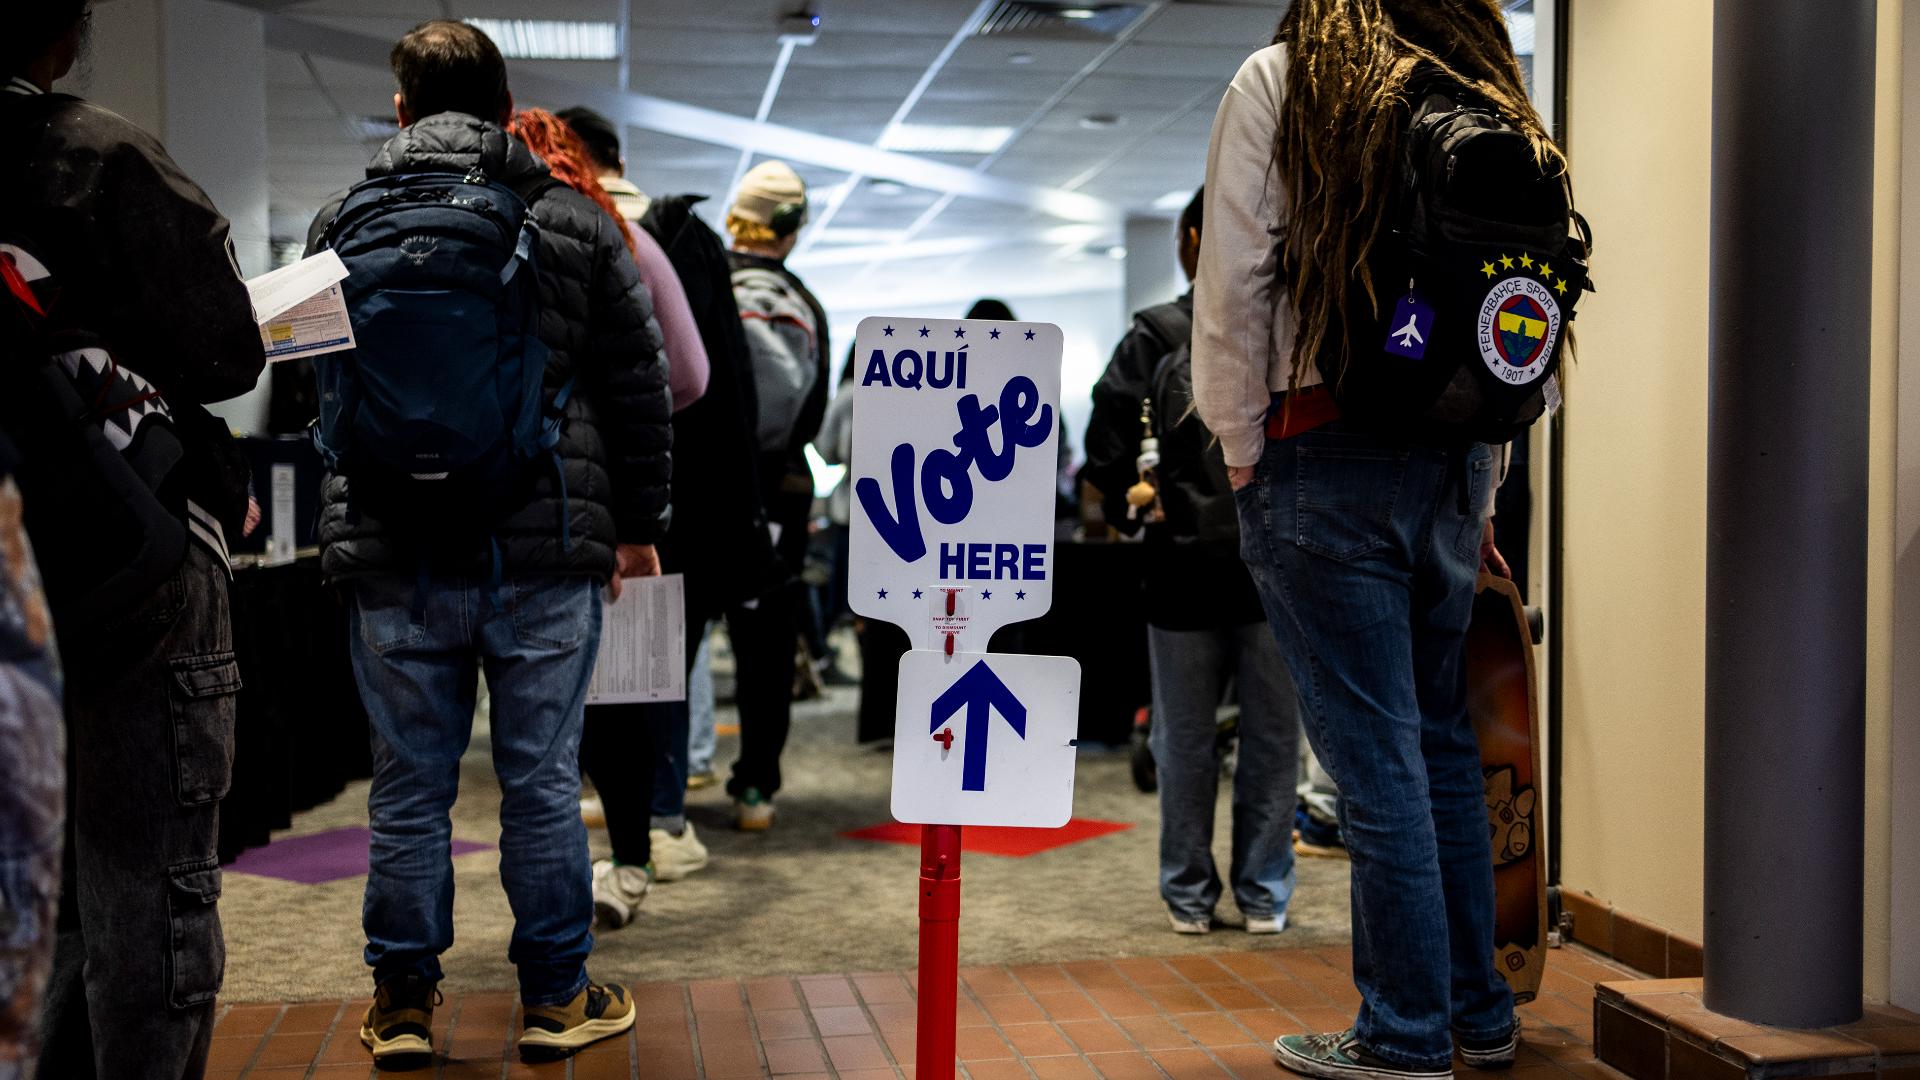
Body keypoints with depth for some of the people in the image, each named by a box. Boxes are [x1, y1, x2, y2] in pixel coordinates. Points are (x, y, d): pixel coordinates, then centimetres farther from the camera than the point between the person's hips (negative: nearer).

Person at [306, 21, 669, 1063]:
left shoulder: (342, 223, 6)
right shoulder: (578, 222, 3)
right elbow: (638, 390, 5)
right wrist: (637, 526, 14)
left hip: (393, 556, 1)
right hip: (544, 549, -1)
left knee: (409, 785, 10)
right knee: (542, 782, 8)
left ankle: (403, 1003, 20)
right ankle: (557, 996, 18)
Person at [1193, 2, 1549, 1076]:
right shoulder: (1494, 105, 12)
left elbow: (1233, 288, -7)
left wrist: (1244, 453, 2)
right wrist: (1480, 499, 17)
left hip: (1325, 455, -6)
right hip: (1456, 462, 6)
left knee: (1376, 755, -1)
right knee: (1444, 743, 15)